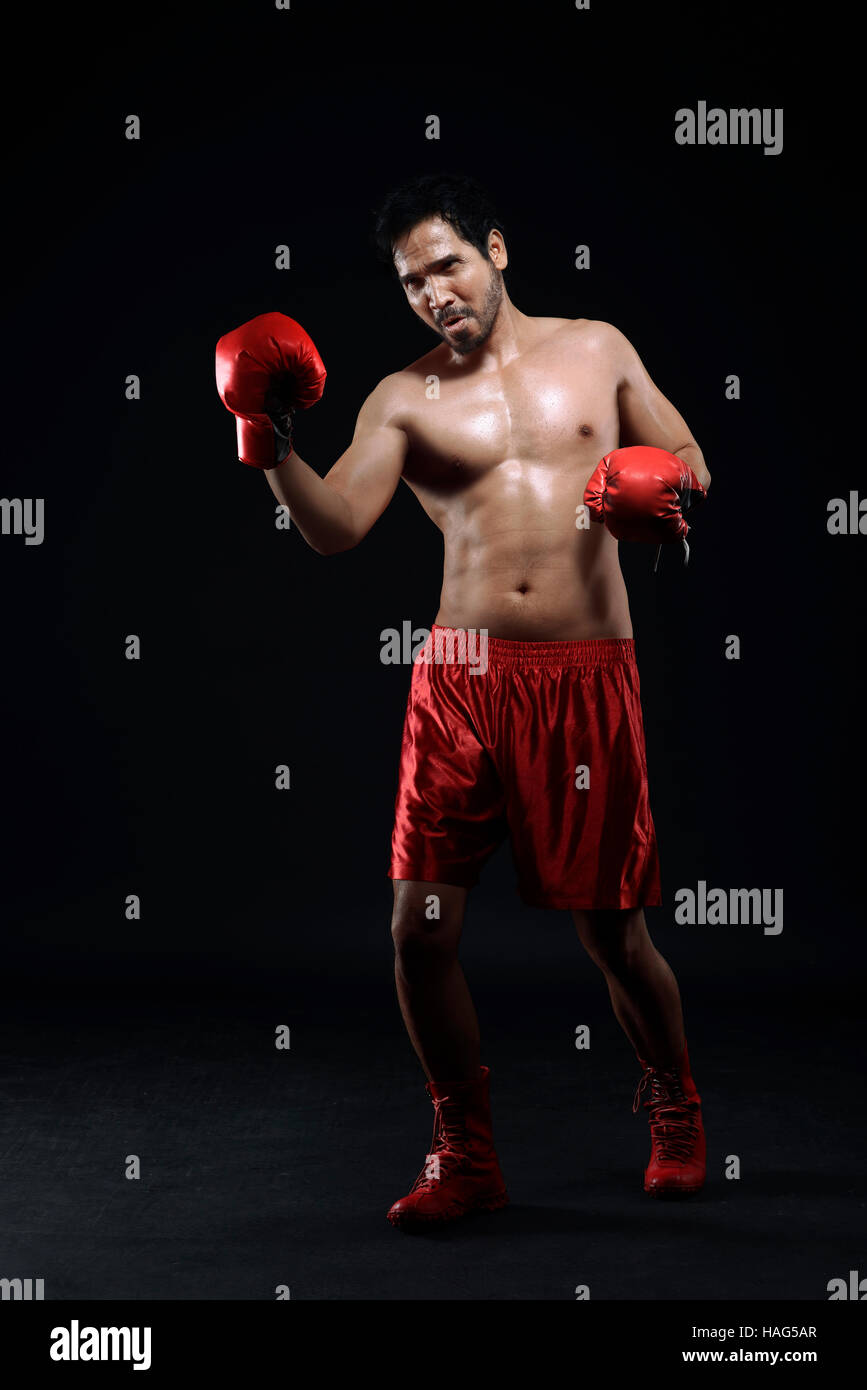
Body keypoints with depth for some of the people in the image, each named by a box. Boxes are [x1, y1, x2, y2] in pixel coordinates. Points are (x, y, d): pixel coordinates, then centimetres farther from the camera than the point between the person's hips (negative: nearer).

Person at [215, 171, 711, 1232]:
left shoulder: (596, 349, 12)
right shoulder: (406, 399, 7)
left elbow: (689, 461, 18)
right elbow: (335, 527, -6)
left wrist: (663, 487, -5)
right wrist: (271, 444, -22)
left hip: (588, 676, 0)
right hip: (464, 675, 1)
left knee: (611, 929, 4)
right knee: (420, 926, -5)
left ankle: (675, 1112, 33)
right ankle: (465, 1154, 16)